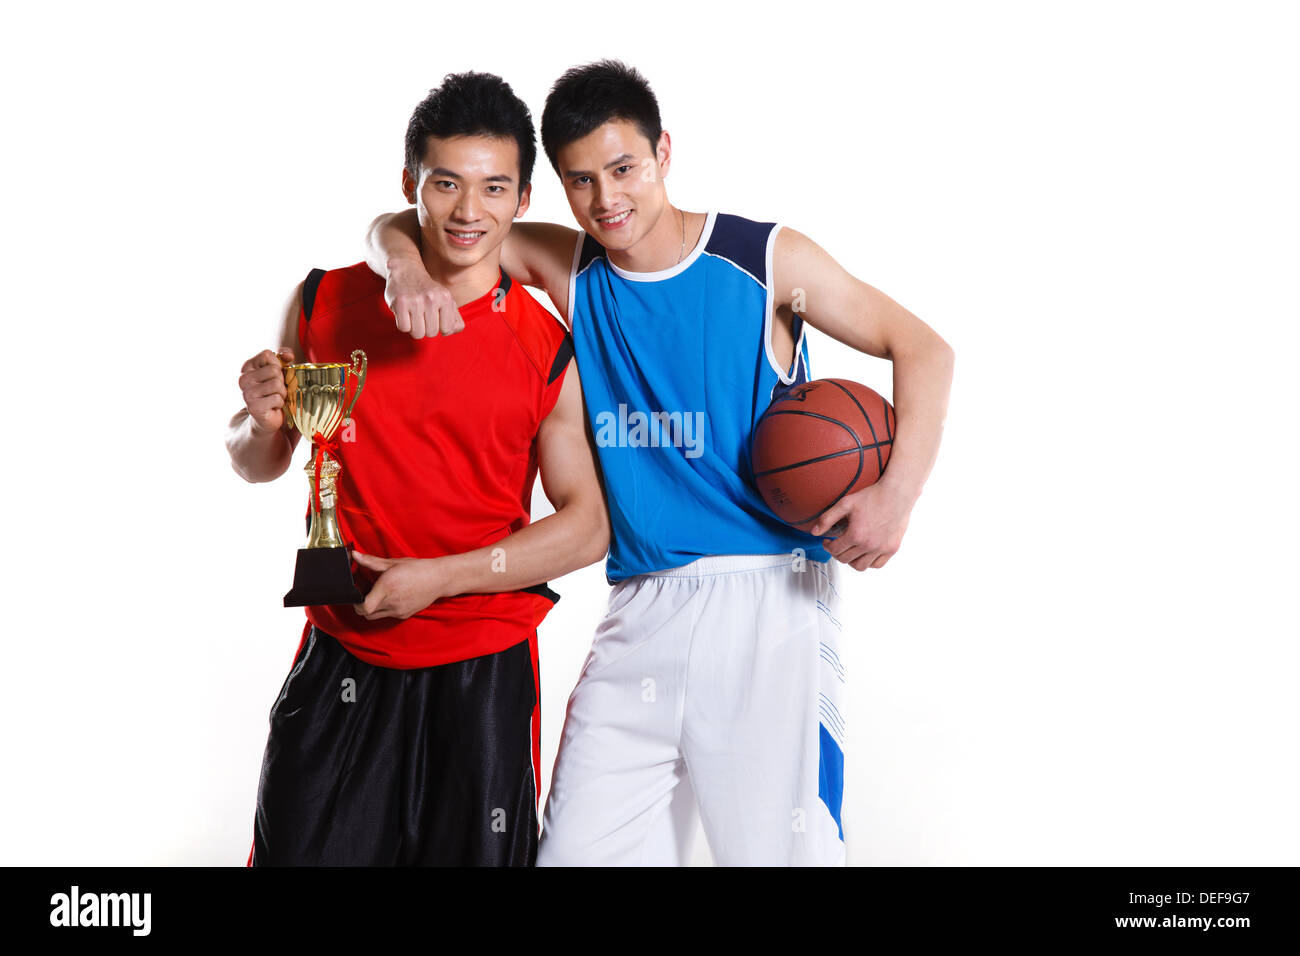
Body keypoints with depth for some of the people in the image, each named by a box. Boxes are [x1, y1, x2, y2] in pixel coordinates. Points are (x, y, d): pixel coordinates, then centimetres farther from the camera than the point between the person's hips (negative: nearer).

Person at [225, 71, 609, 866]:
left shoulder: (550, 350, -6)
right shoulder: (325, 303, 1)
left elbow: (588, 527, -4)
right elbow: (258, 466, 12)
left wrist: (441, 577, -13)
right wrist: (260, 422, -11)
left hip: (481, 676, -1)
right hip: (338, 663, 2)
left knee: (473, 854, 8)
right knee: (295, 850, 7)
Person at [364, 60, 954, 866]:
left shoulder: (768, 260, -2)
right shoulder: (567, 268, 8)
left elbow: (923, 349, 1)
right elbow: (399, 226, 11)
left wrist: (897, 493, -14)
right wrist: (408, 267, -14)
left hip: (770, 598, -3)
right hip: (641, 610, 4)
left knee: (782, 847, -3)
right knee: (578, 847, 1)